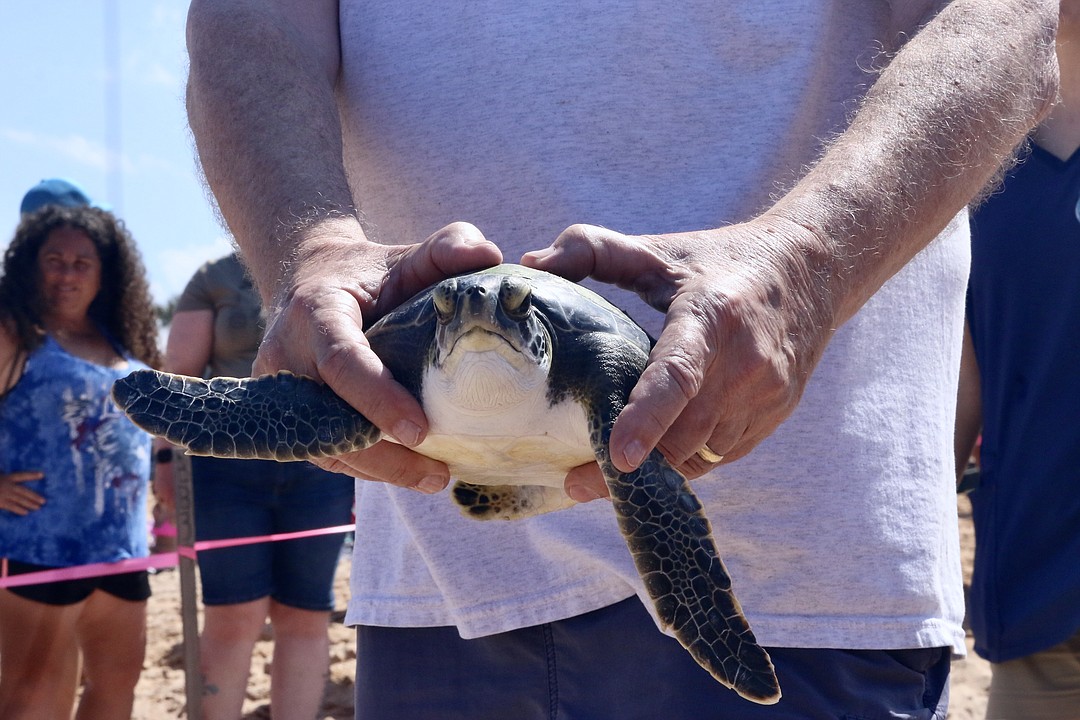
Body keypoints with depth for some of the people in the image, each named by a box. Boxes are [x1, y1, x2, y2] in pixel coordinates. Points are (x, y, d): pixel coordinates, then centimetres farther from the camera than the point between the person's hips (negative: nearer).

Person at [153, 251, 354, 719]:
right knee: (233, 618, -5)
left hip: (319, 471, 2)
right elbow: (180, 374, 2)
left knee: (304, 619, 3)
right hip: (228, 465, -2)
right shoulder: (217, 279, 6)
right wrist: (168, 457, -7)